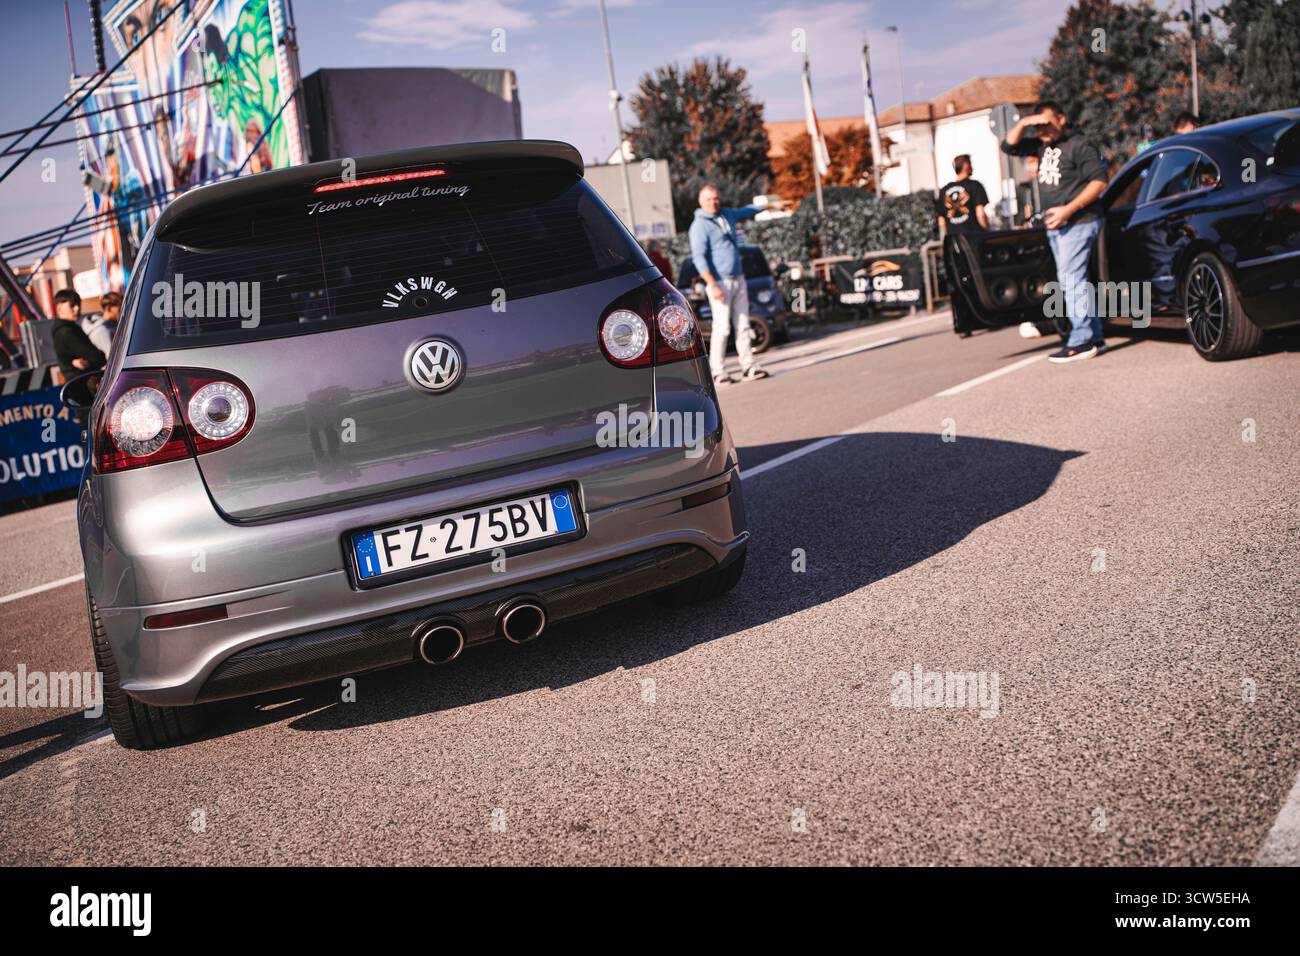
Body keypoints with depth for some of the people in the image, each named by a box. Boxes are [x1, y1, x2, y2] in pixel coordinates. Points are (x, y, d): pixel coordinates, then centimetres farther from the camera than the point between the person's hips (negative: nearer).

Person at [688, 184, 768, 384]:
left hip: (738, 279, 7)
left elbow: (748, 211, 32)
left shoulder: (727, 215, 12)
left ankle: (748, 366, 8)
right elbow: (699, 257, -17)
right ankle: (717, 371, -1)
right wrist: (713, 286, -23)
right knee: (722, 328, -8)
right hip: (720, 283, -7)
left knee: (743, 325, 5)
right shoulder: (700, 225, -10)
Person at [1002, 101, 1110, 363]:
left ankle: (1081, 341, -13)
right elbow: (1009, 146, 18)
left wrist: (1069, 209, -21)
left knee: (1071, 279, -13)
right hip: (1055, 226, 9)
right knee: (1075, 281, 11)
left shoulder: (1080, 145, -9)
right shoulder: (1042, 146, 15)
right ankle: (1095, 336, 18)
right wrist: (1023, 123, 0)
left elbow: (1099, 180, -15)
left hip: (1077, 224, -9)